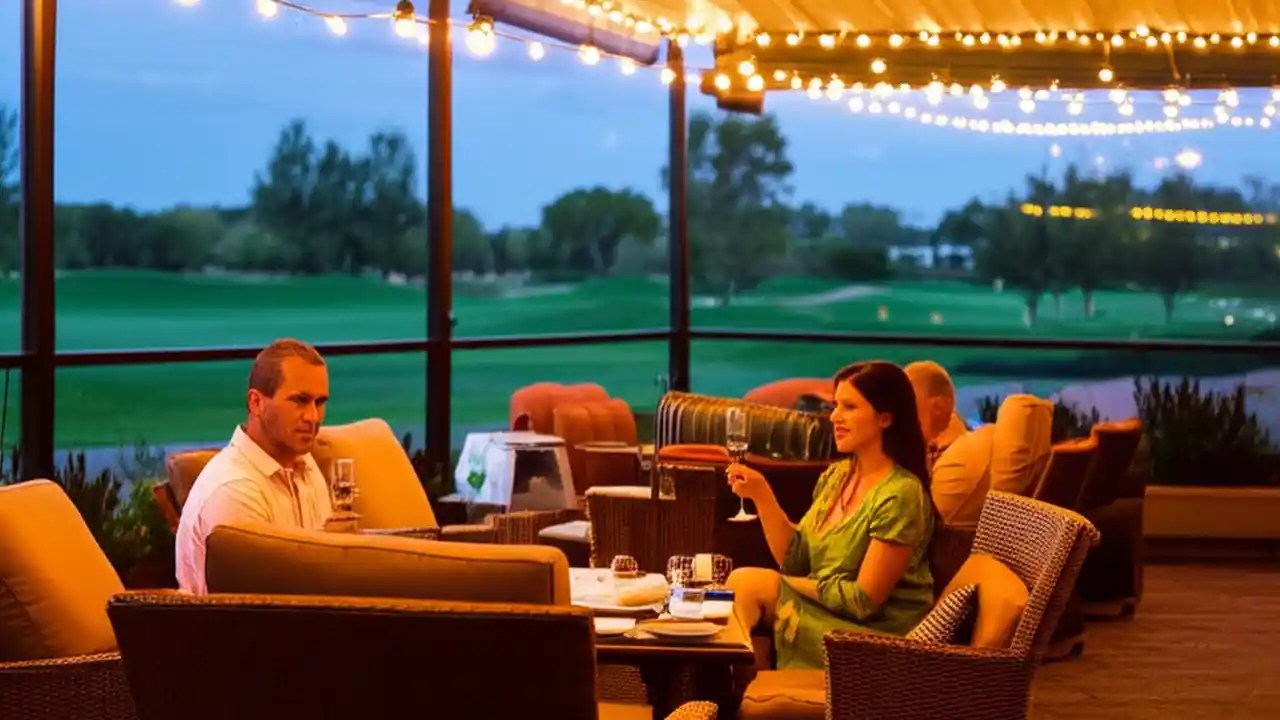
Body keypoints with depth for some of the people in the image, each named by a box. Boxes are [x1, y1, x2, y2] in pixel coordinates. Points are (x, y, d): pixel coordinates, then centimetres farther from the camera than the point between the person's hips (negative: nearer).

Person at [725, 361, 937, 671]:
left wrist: (780, 586, -8)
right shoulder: (836, 476, 7)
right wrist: (762, 495, -3)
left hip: (876, 635, -7)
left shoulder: (900, 494, -17)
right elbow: (795, 560, 8)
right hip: (827, 615, 7)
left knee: (746, 584, -15)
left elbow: (864, 600, -17)